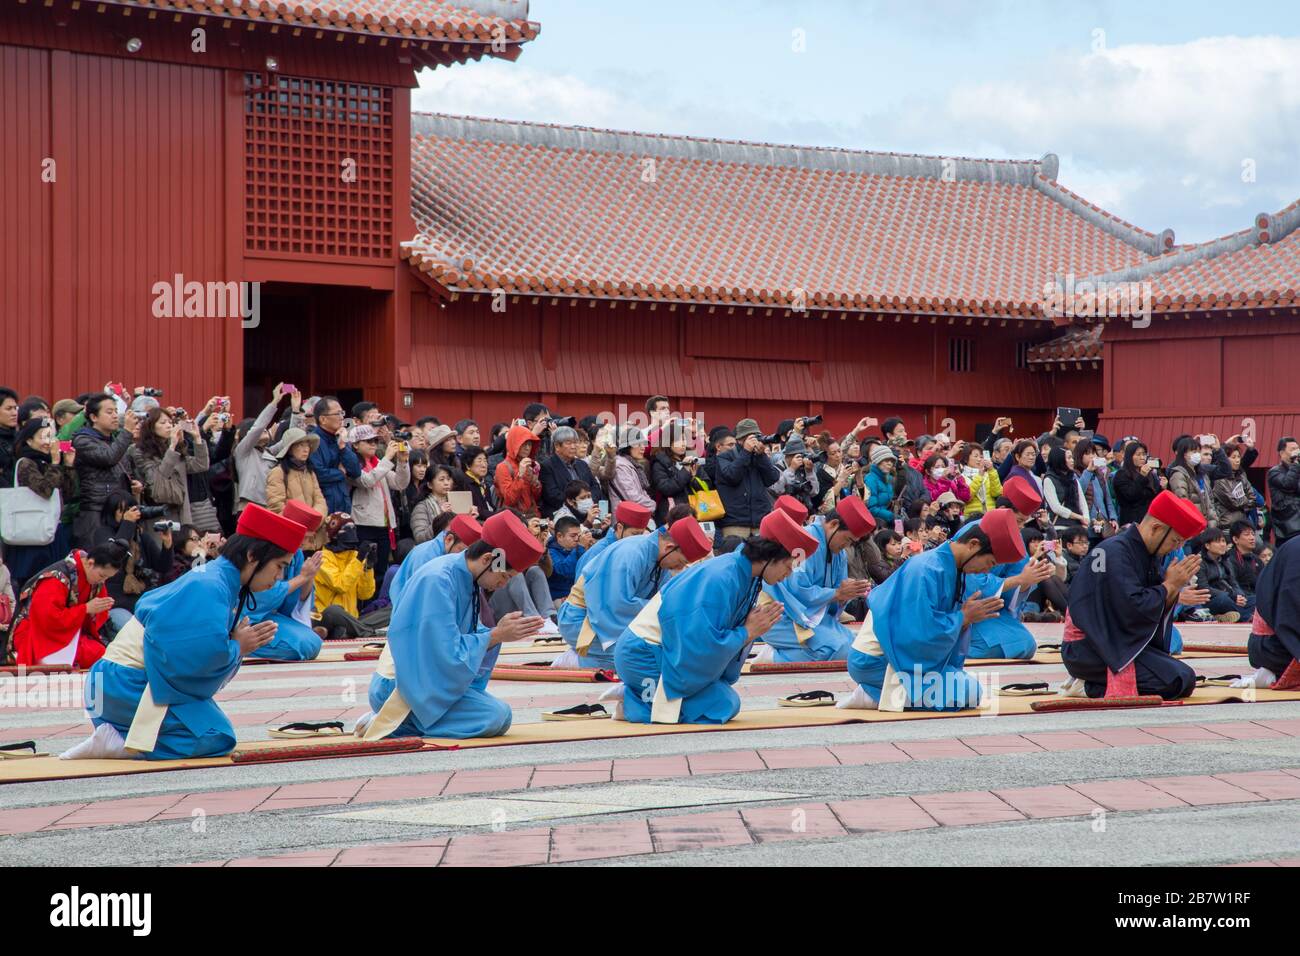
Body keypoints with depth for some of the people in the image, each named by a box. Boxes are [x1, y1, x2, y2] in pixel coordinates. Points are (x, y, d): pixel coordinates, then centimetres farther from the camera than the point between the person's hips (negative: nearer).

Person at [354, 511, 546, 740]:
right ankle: (395, 724, -11)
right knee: (497, 716, -21)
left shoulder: (463, 576, 6)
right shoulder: (438, 580, -22)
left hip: (428, 680, 10)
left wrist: (501, 631, -6)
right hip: (405, 685, -10)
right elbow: (449, 653, -25)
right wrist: (496, 635, -16)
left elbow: (467, 637, 10)